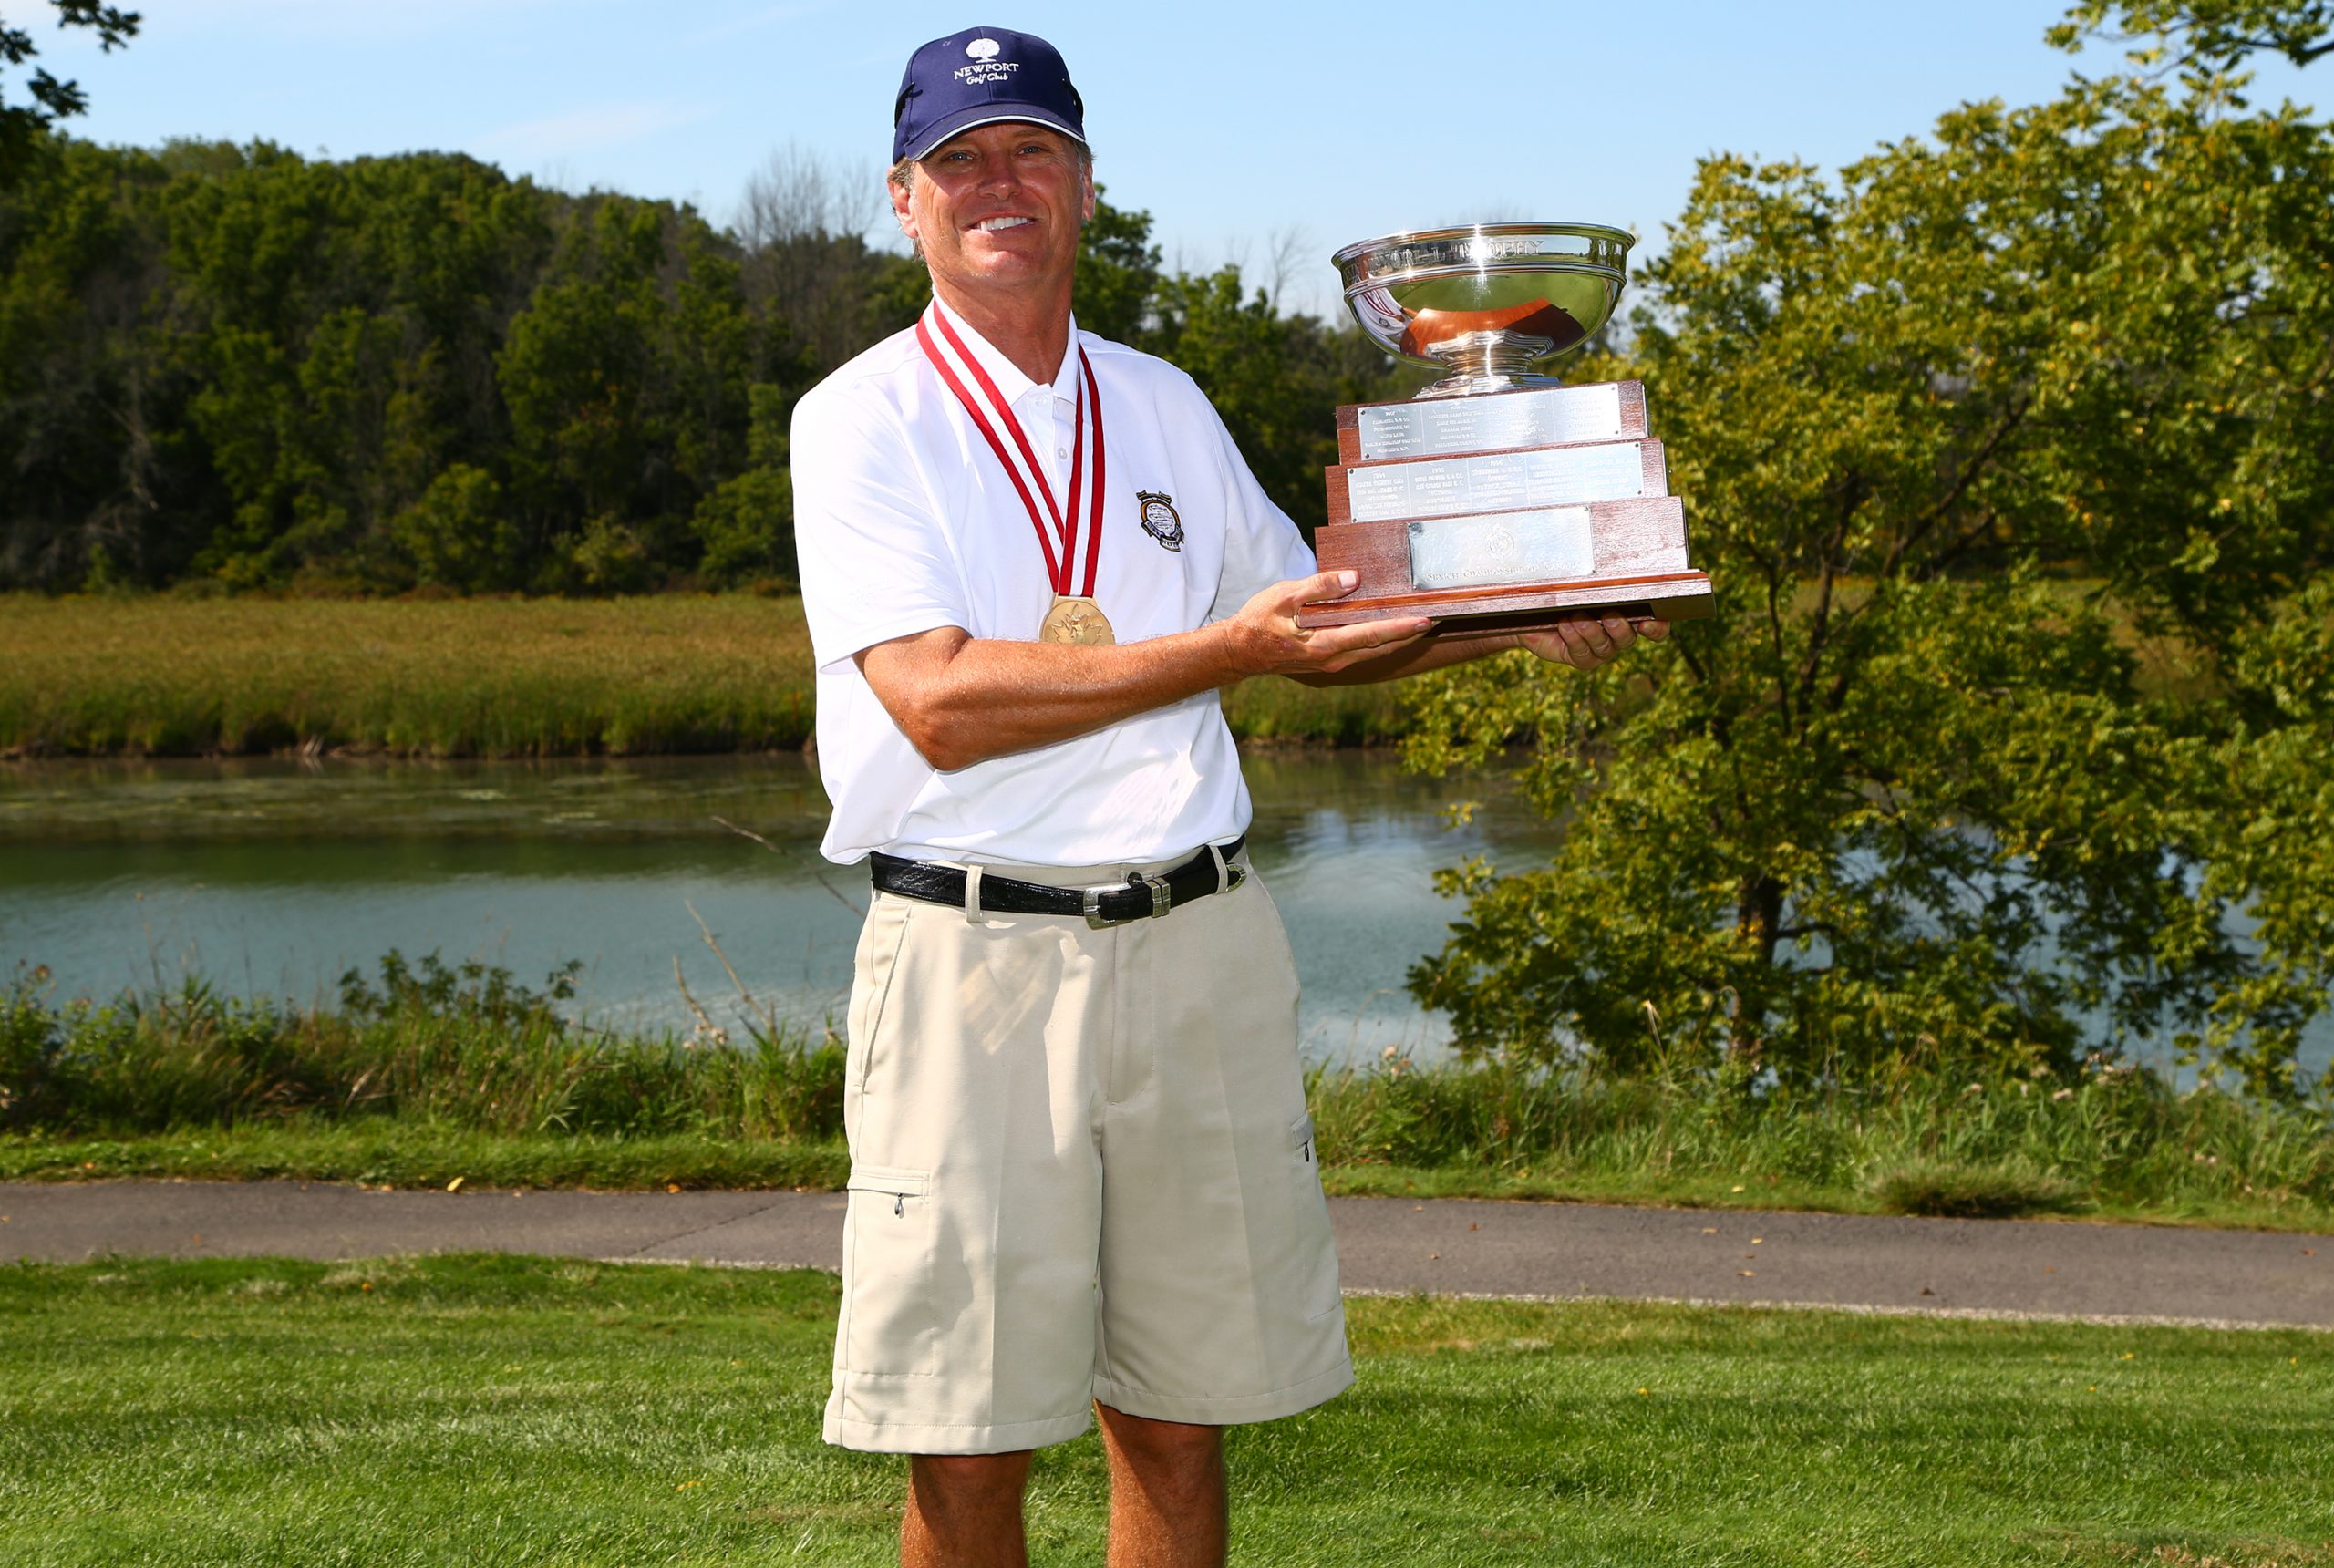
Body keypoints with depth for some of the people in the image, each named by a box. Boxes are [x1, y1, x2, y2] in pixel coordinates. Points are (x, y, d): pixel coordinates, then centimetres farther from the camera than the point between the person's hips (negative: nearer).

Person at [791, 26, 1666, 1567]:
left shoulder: (1165, 405, 15)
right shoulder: (863, 419, -2)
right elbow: (937, 703, -15)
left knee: (1178, 1421, 8)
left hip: (1200, 943, 4)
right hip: (976, 960, -4)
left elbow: (1313, 621, 26)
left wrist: (1519, 623, 9)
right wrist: (1227, 651, -19)